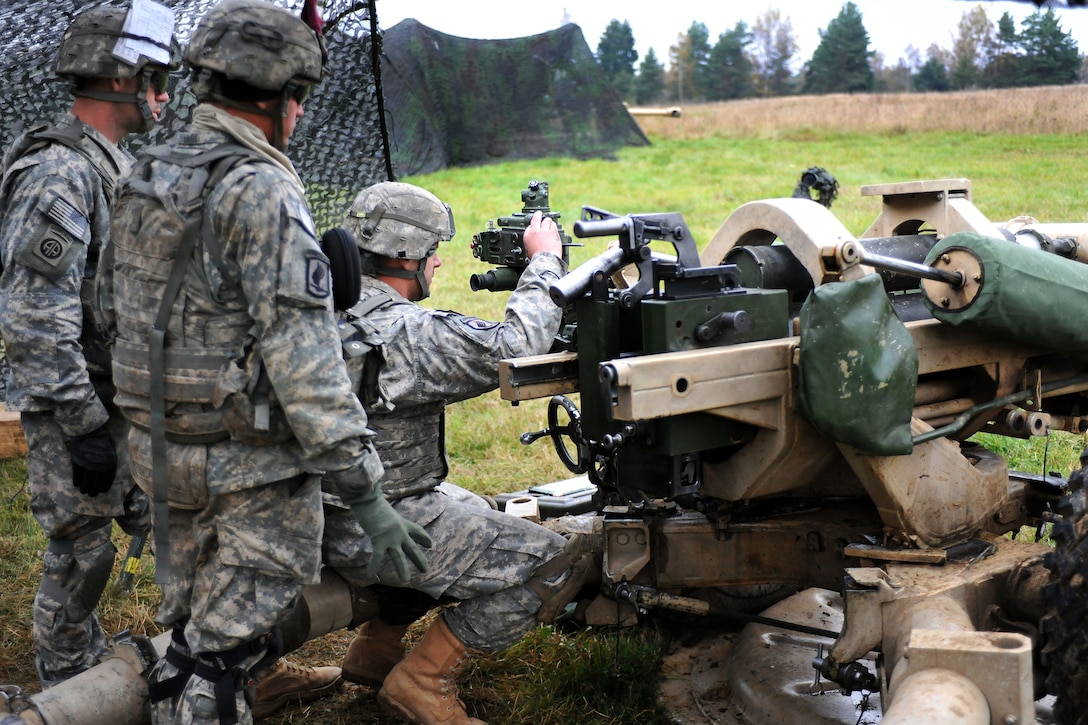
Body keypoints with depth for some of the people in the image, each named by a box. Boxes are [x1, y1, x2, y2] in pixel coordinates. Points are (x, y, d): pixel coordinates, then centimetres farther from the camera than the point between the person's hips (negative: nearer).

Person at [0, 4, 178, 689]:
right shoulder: (59, 174, -20)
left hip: (124, 396, 10)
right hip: (75, 406, -10)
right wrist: (84, 426, -25)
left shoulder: (115, 166, 12)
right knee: (80, 556, 2)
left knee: (159, 520, 16)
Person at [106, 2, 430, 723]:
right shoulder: (260, 191, -20)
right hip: (250, 466, -8)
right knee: (218, 659, 1)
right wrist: (364, 491, -23)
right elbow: (302, 355, -25)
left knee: (196, 628, 21)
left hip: (162, 448, 8)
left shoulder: (148, 177, 7)